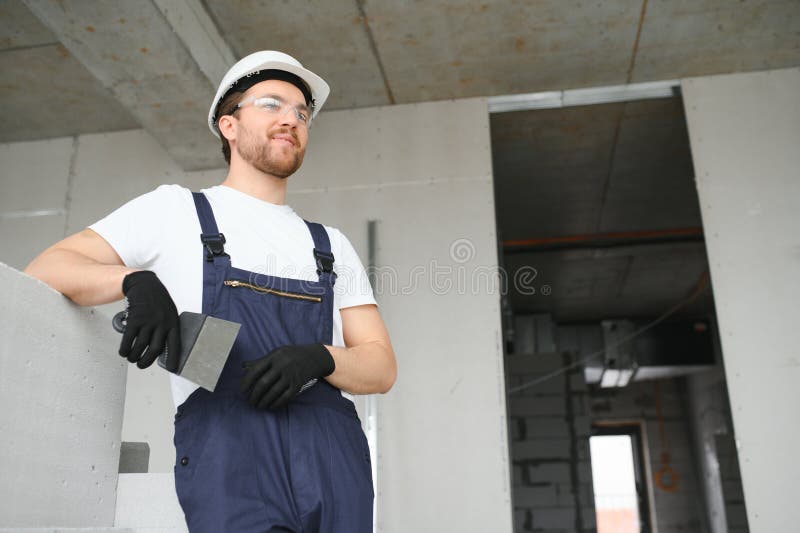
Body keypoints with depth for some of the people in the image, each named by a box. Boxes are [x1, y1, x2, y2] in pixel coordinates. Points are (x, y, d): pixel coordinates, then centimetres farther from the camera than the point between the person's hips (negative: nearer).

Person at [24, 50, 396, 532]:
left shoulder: (332, 244, 20)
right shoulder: (176, 211, 13)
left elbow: (382, 367, 14)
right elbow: (44, 272, 8)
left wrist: (316, 359, -9)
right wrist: (136, 280, -13)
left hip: (333, 446, 3)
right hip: (226, 442, -3)